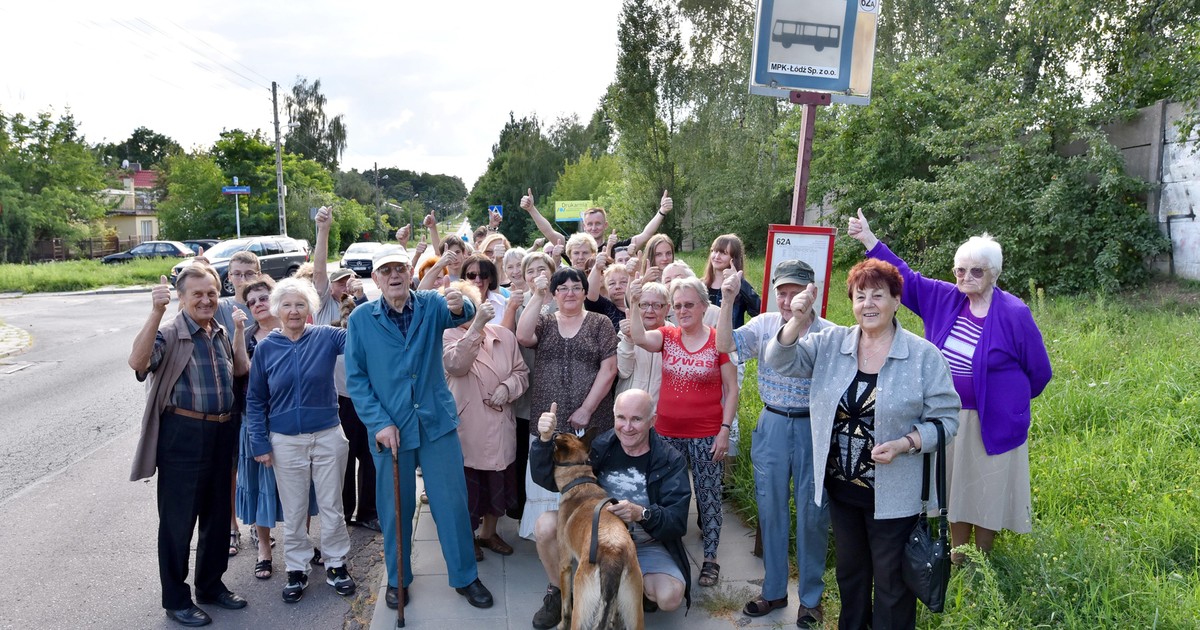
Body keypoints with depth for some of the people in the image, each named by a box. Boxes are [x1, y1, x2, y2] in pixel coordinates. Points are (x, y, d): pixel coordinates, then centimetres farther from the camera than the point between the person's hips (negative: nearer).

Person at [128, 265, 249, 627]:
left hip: (221, 434, 7)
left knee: (217, 515, 18)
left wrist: (239, 330, 6)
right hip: (183, 436, -7)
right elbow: (138, 362, -29)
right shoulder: (169, 334, -11)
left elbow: (241, 371, 14)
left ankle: (211, 585, 35)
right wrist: (156, 313, -39)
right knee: (178, 520, 6)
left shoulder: (221, 334, 11)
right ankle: (175, 600, 21)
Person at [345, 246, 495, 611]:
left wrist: (459, 307, -47)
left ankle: (465, 577, 23)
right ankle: (397, 579, 33)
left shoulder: (431, 305, -1)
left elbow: (459, 315, -23)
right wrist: (379, 423, -11)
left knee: (452, 501, 6)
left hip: (437, 421, 0)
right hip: (390, 427, 0)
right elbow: (356, 378, -2)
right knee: (395, 507, 12)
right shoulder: (361, 318, -2)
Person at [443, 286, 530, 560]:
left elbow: (521, 371, 9)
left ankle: (489, 533, 41)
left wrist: (507, 387, -12)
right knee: (467, 485, 10)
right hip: (466, 427, -4)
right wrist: (476, 325, -39)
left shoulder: (504, 335, 3)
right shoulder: (448, 336, -9)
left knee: (497, 482, 19)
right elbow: (455, 364, -30)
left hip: (500, 426, 4)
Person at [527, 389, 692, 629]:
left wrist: (642, 514, -39)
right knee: (546, 524, -23)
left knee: (671, 597, -28)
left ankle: (639, 586, 10)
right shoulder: (599, 446, -8)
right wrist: (545, 440, -26)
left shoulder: (671, 461, -13)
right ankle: (558, 592, 4)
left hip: (645, 545, -1)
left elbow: (677, 521, -19)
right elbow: (548, 479, -8)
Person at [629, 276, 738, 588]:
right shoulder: (667, 336, 2)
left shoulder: (719, 340, -7)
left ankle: (710, 558, 22)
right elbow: (639, 338, -18)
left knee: (708, 495, 8)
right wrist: (635, 305, -29)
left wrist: (725, 429, -10)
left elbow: (731, 389, -5)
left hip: (707, 435, -3)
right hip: (668, 432, 3)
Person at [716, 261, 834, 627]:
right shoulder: (764, 325, 0)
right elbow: (725, 346, -12)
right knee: (770, 510, 13)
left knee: (811, 514, 7)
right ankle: (773, 591, 31)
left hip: (813, 428, -3)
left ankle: (811, 597, 27)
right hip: (772, 425, 3)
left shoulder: (828, 333, -9)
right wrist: (728, 300, -20)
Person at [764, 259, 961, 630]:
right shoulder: (830, 343, -2)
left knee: (891, 581, 12)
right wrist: (798, 321, -27)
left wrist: (904, 444, -23)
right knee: (849, 570, 23)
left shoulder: (924, 356, -10)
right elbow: (779, 362, -10)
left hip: (893, 494, -3)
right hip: (840, 486, 4)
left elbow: (945, 419, -7)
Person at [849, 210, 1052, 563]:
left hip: (992, 423, -4)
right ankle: (956, 560, 32)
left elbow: (1040, 372, -4)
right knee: (955, 489, 16)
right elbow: (906, 278, 5)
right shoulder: (944, 299, -1)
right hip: (948, 418, 5)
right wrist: (869, 239, 0)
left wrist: (1011, 399, 9)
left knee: (985, 494, 9)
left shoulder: (1014, 314, -14)